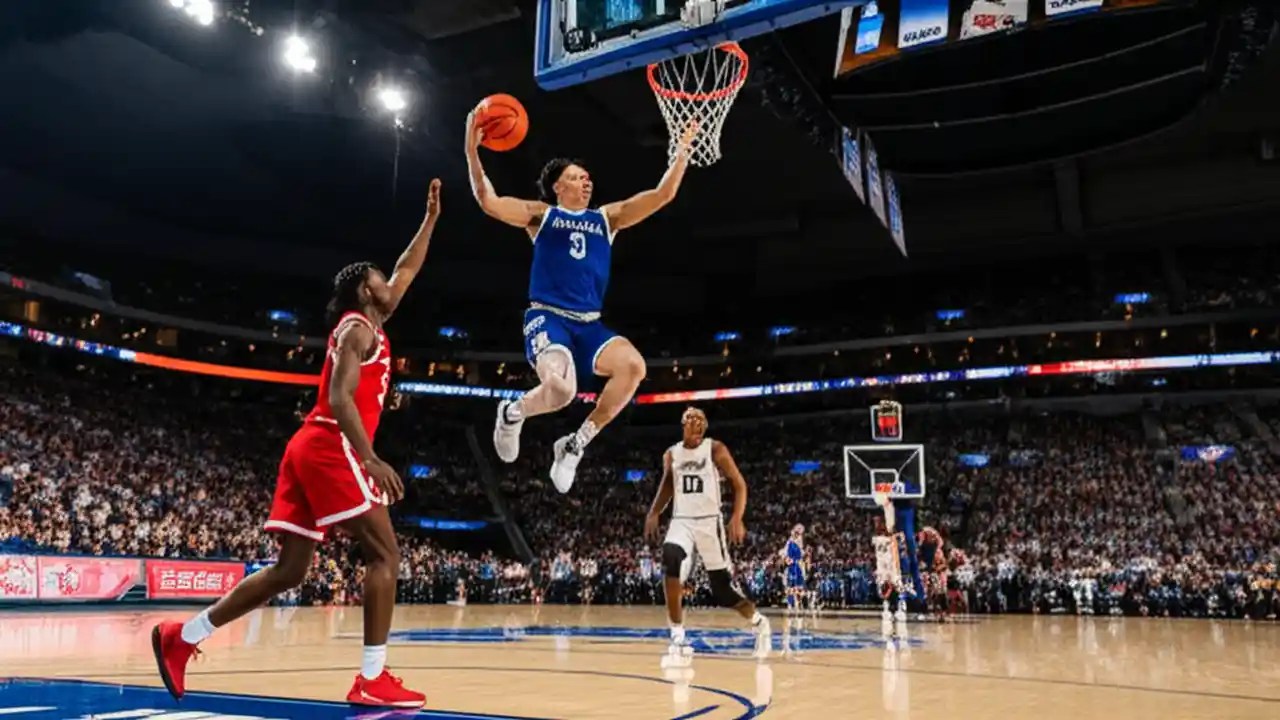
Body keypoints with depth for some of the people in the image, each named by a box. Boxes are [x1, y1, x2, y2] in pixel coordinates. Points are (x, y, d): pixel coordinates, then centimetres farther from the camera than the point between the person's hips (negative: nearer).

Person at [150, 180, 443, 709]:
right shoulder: (359, 329, -4)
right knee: (384, 553, -9)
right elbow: (339, 397, -18)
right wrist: (372, 459, -27)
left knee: (289, 571, 10)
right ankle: (372, 681, -12)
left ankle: (181, 638, 14)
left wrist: (431, 219, 36)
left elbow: (406, 272, 34)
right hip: (331, 448, -10)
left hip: (313, 450, 10)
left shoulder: (365, 326, 24)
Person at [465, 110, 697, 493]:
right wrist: (472, 153, -14)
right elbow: (489, 202, -4)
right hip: (547, 318, -4)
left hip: (589, 324, 5)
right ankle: (512, 414, 6)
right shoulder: (541, 214, 10)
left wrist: (683, 149, 8)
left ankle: (576, 444, -8)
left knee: (633, 365, -26)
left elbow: (662, 195, 13)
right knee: (561, 389, -32)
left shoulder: (607, 217, 19)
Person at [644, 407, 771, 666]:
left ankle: (759, 622, 33)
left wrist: (737, 518, -18)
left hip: (709, 522, -2)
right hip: (681, 521, 3)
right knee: (671, 560, -29)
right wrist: (653, 514, 8)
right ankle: (678, 639, -23)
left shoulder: (715, 449, -4)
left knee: (723, 588, 1)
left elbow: (739, 484, -4)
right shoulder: (671, 455, 7)